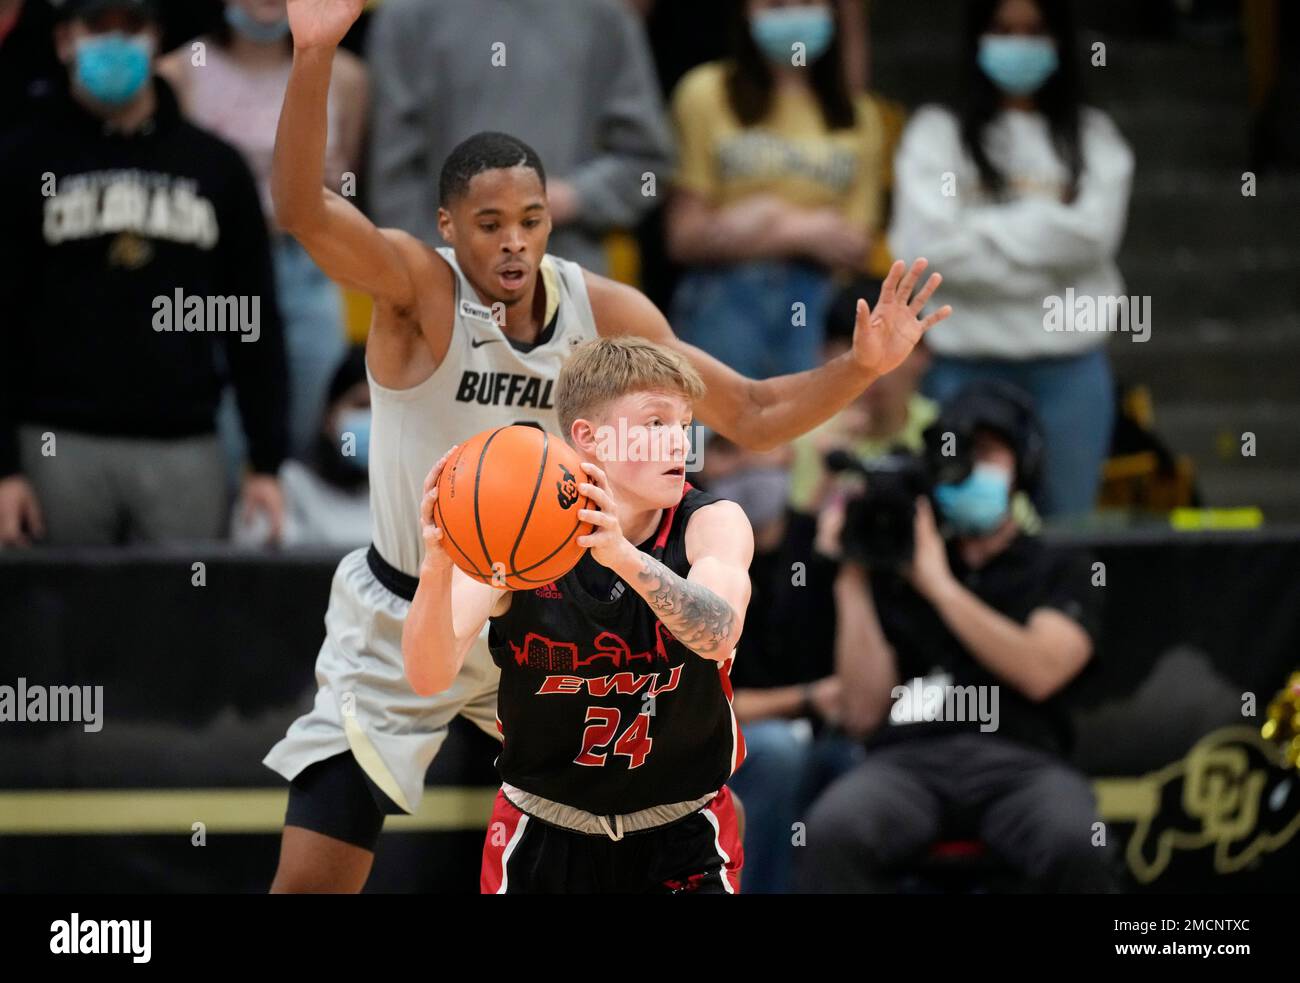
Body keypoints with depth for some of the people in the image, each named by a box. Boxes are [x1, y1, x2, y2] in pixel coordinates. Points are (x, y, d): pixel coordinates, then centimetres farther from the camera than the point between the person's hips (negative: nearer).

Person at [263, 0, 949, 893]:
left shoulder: (606, 313, -8)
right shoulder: (417, 289, -20)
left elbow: (751, 416, 0)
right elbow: (302, 207, -38)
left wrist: (860, 370, -18)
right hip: (404, 628, -4)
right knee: (311, 880, -8)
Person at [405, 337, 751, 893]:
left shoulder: (711, 522, -16)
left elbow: (719, 634, -38)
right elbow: (429, 678, -28)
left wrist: (626, 557, -55)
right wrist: (436, 570, -48)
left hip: (683, 837, 0)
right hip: (544, 827, 0)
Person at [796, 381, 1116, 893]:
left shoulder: (1064, 572, 20)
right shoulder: (894, 575, 22)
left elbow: (1040, 672, -1)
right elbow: (865, 711, 12)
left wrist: (939, 584, -1)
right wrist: (853, 582, 8)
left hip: (1020, 759, -1)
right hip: (909, 758, 1)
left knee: (1076, 847, -37)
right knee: (835, 834, -36)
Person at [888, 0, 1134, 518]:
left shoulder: (1093, 137, 10)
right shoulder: (937, 133, 5)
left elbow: (1094, 232, -6)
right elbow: (924, 245, -9)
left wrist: (989, 232, -7)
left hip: (1070, 366, 1)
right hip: (967, 364, -1)